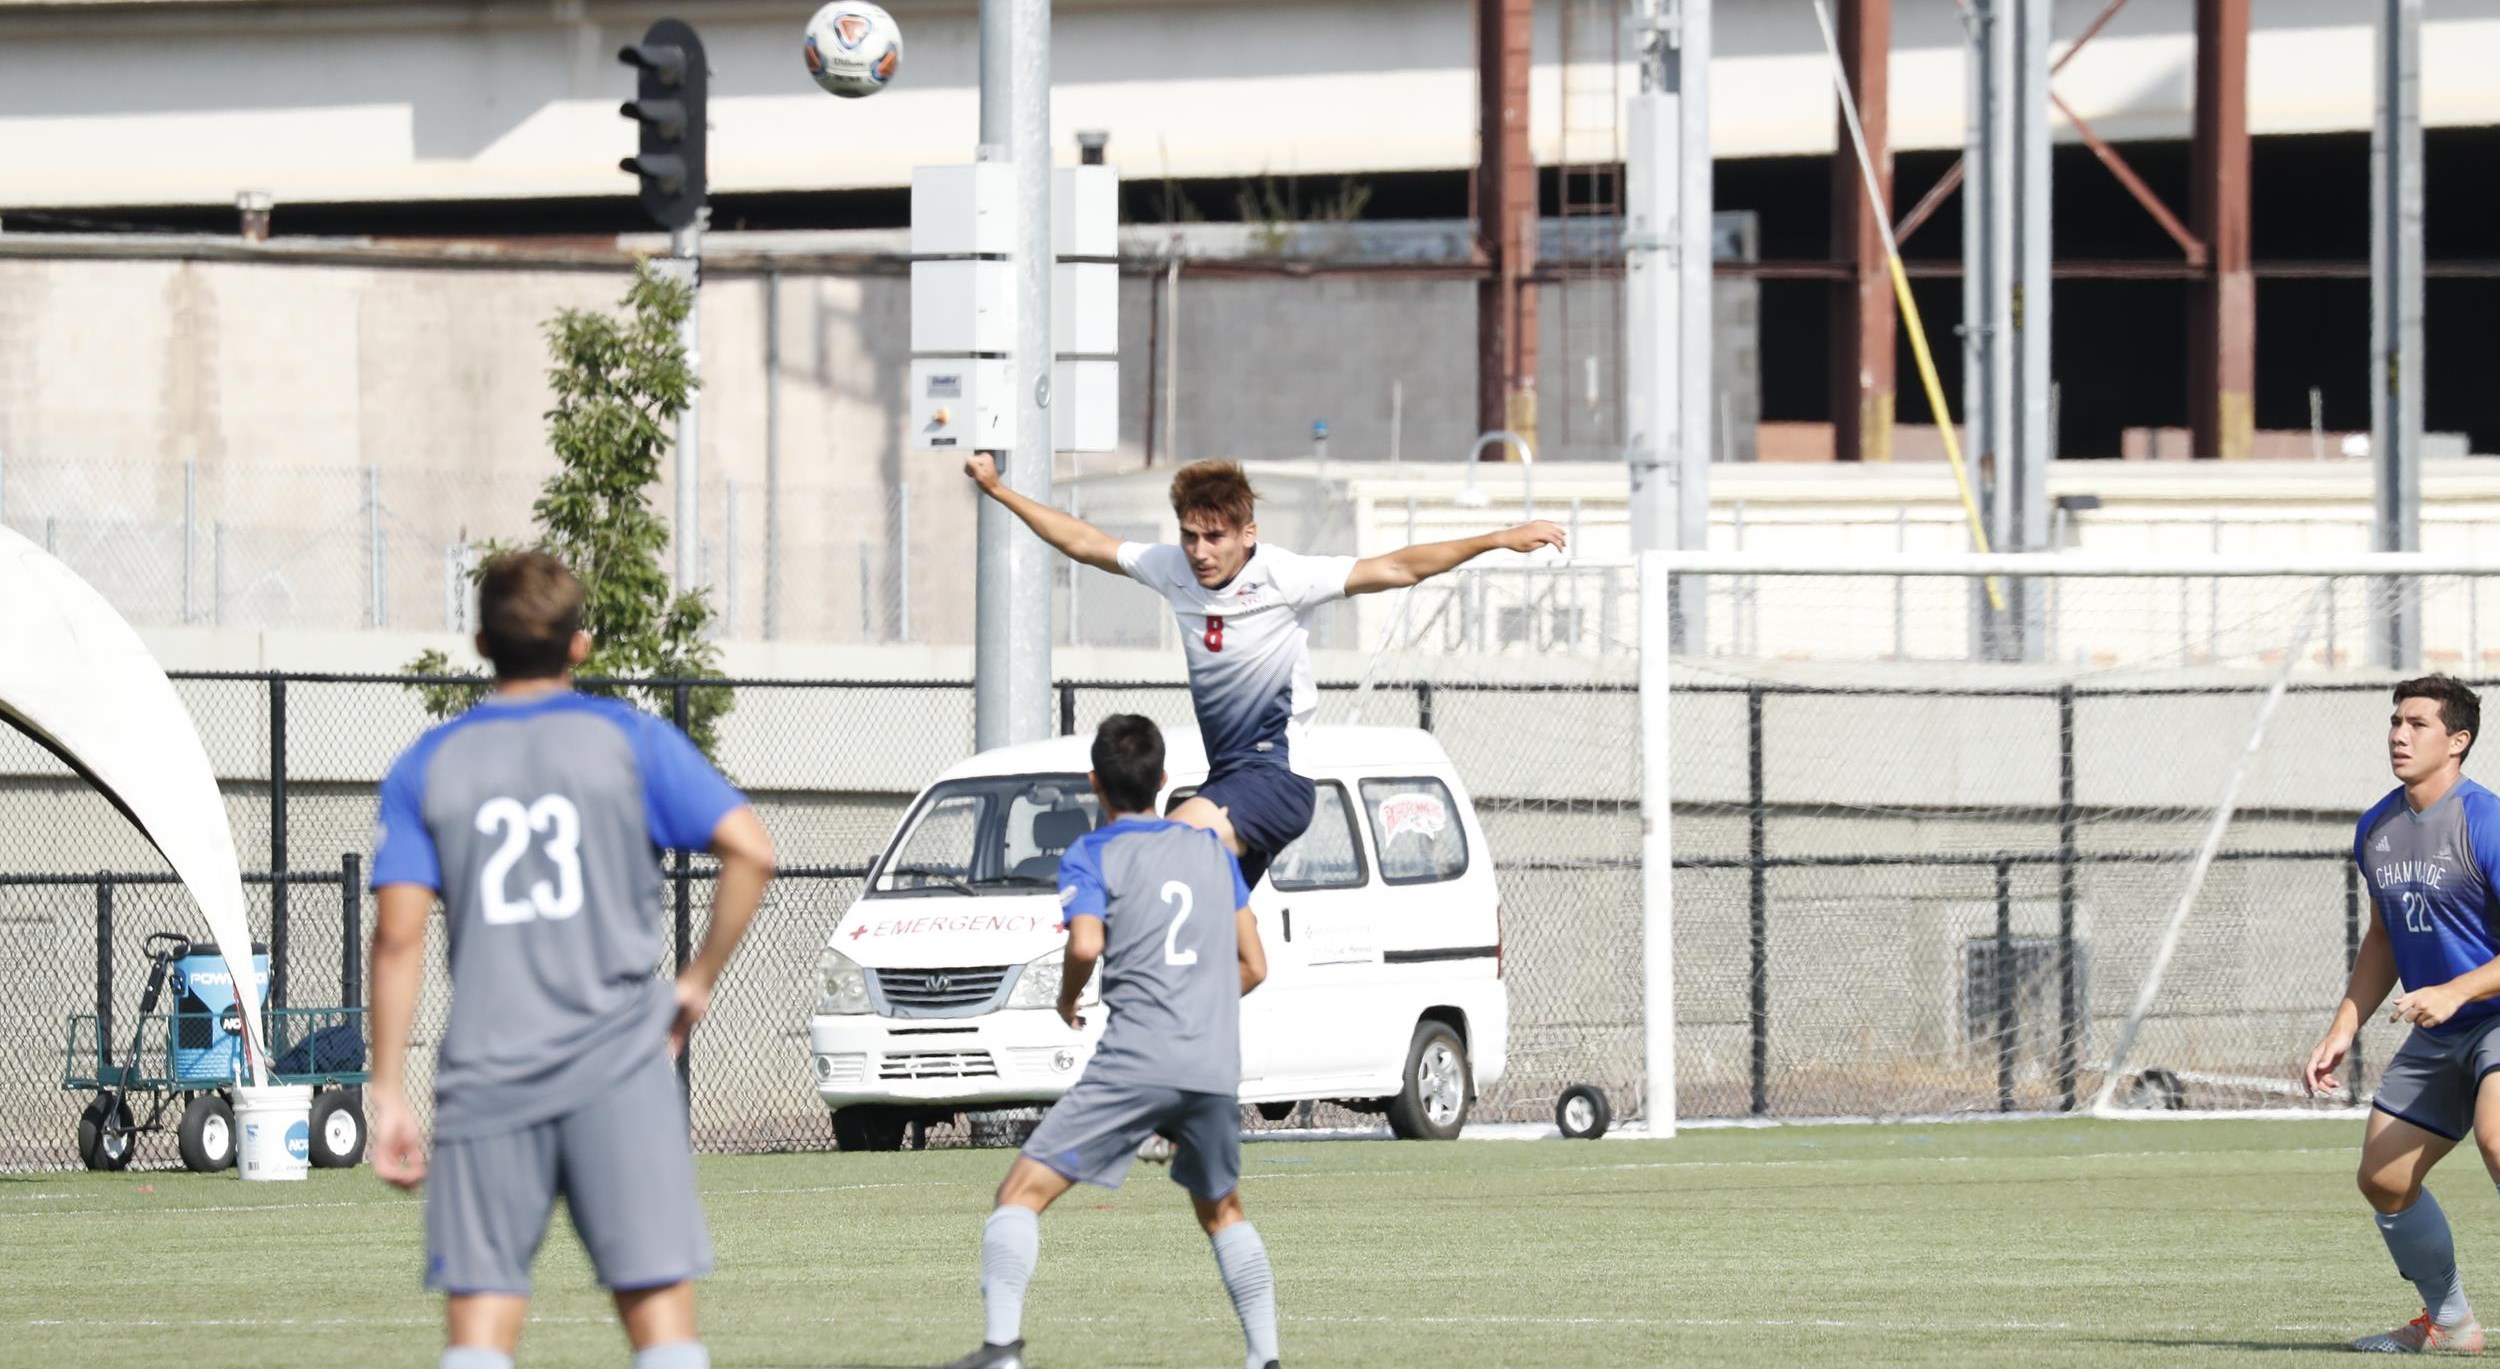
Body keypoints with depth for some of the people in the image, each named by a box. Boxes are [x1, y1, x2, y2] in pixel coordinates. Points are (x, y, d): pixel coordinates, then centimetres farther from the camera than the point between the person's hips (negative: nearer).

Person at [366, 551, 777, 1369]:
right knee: (660, 1303, -2)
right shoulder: (628, 740, 5)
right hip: (618, 1067, -1)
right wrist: (699, 982, 8)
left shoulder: (426, 768, 8)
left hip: (488, 1080, 1)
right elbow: (751, 851, -4)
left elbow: (398, 937, 2)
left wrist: (389, 1095, 4)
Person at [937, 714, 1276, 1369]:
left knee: (1023, 1192, -3)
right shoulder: (1210, 850, 18)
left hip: (1135, 1063, -5)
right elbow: (1253, 965, 20)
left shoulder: (1092, 856, 3)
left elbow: (1086, 945, -15)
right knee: (1222, 1213, 26)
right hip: (1217, 1069, 5)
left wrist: (1067, 999, 5)